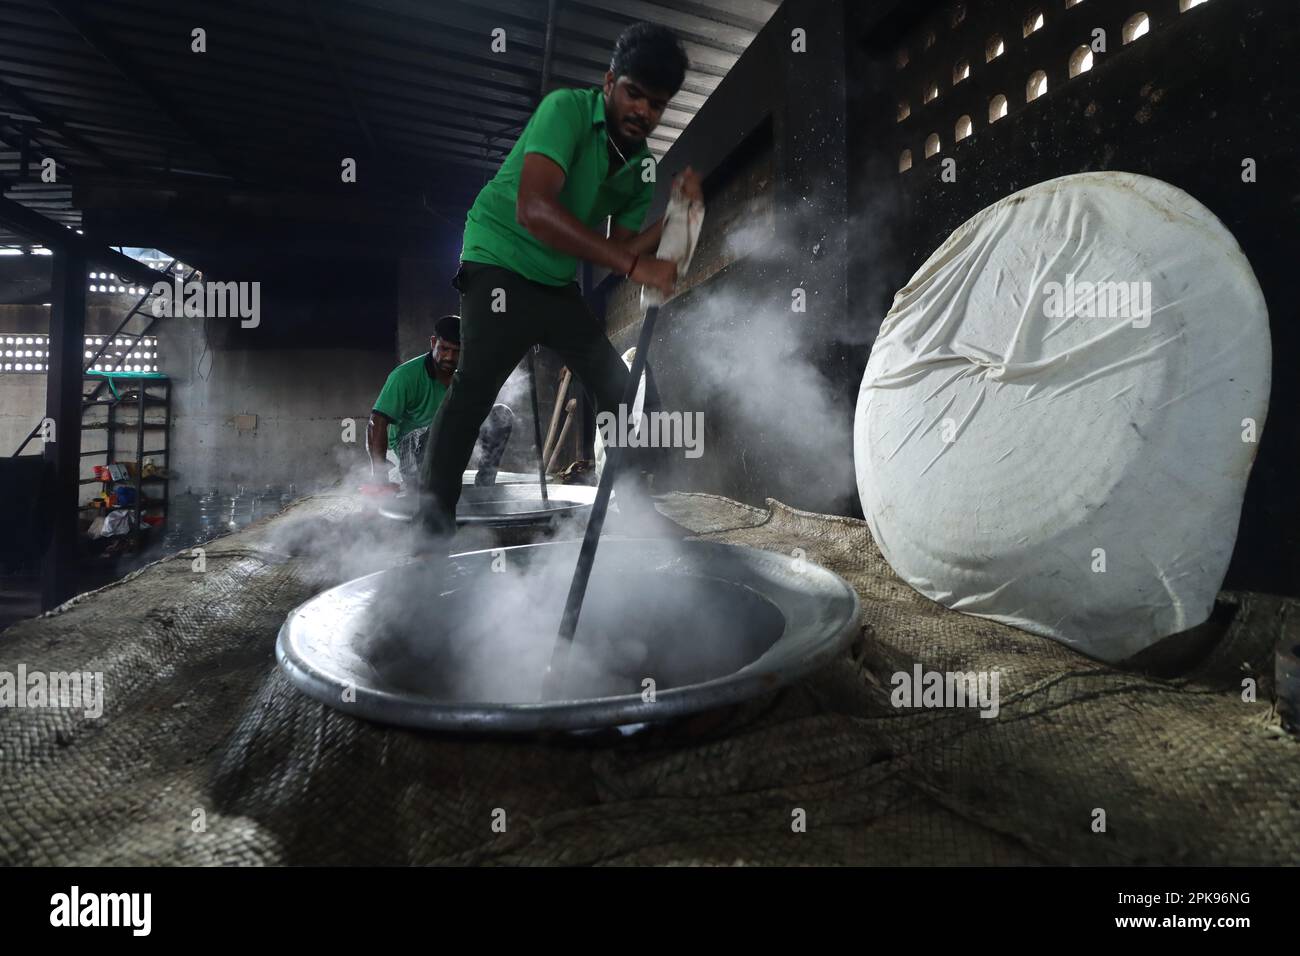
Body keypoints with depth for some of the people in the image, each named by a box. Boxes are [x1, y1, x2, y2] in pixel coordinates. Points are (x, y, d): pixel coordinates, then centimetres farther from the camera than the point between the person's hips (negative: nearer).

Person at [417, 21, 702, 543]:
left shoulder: (641, 165, 4)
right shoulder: (566, 108, -15)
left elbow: (623, 250, 3)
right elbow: (533, 208, -31)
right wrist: (634, 265, -35)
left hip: (560, 285, 7)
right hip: (500, 263, -7)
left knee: (619, 388, 7)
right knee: (477, 381, -23)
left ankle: (636, 509, 23)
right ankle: (433, 517, -14)